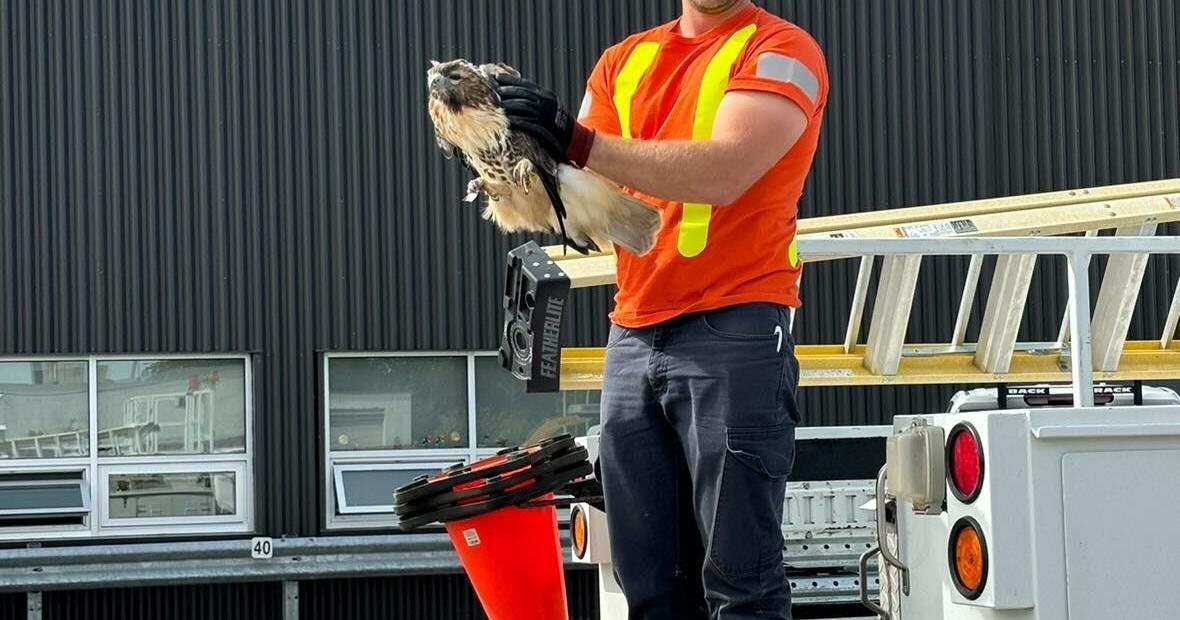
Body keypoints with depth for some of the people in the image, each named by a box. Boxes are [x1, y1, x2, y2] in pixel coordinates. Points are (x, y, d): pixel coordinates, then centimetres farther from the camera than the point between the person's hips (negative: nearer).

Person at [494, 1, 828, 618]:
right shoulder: (624, 60, 17)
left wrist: (579, 141, -23)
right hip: (631, 338, 6)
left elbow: (722, 173, -18)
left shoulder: (781, 51, -2)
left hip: (732, 335, -6)